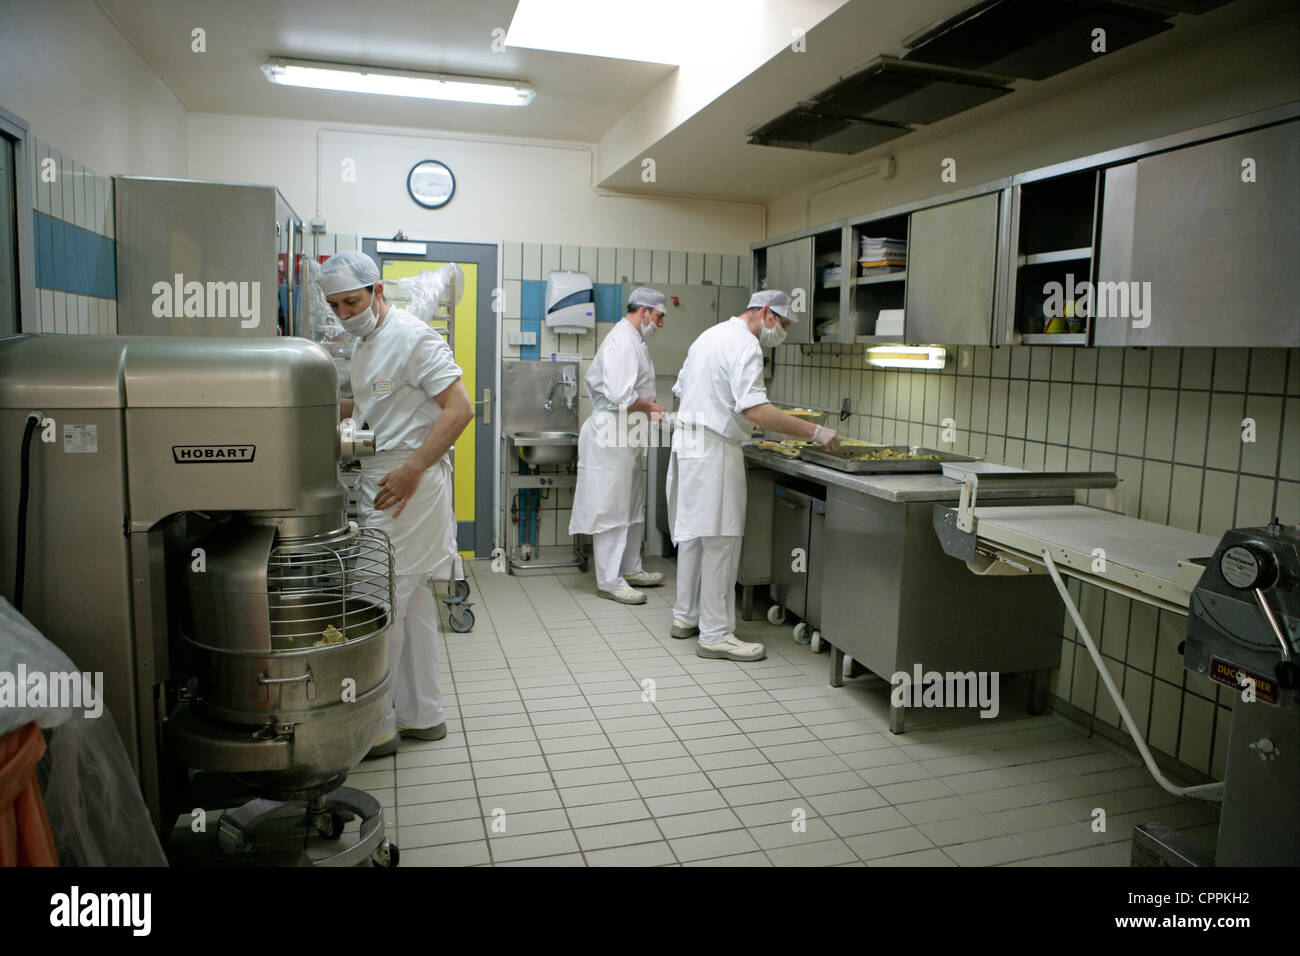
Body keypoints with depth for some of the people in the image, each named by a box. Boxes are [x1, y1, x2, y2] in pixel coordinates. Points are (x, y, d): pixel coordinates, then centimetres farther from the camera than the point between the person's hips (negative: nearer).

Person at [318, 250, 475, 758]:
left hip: (408, 482, -10)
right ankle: (422, 714, 25)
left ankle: (374, 726, 8)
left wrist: (412, 470, -23)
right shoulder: (365, 344, 17)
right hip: (382, 480, 10)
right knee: (411, 598, 14)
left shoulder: (413, 337, -12)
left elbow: (459, 408, -19)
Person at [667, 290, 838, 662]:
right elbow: (756, 409, -26)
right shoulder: (745, 345, -13)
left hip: (688, 444, 10)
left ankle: (686, 616, 27)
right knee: (719, 540, -5)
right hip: (714, 450, -10)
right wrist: (814, 431, -24)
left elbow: (680, 391, 25)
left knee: (693, 533, 17)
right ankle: (716, 634, 1)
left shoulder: (709, 335, 18)